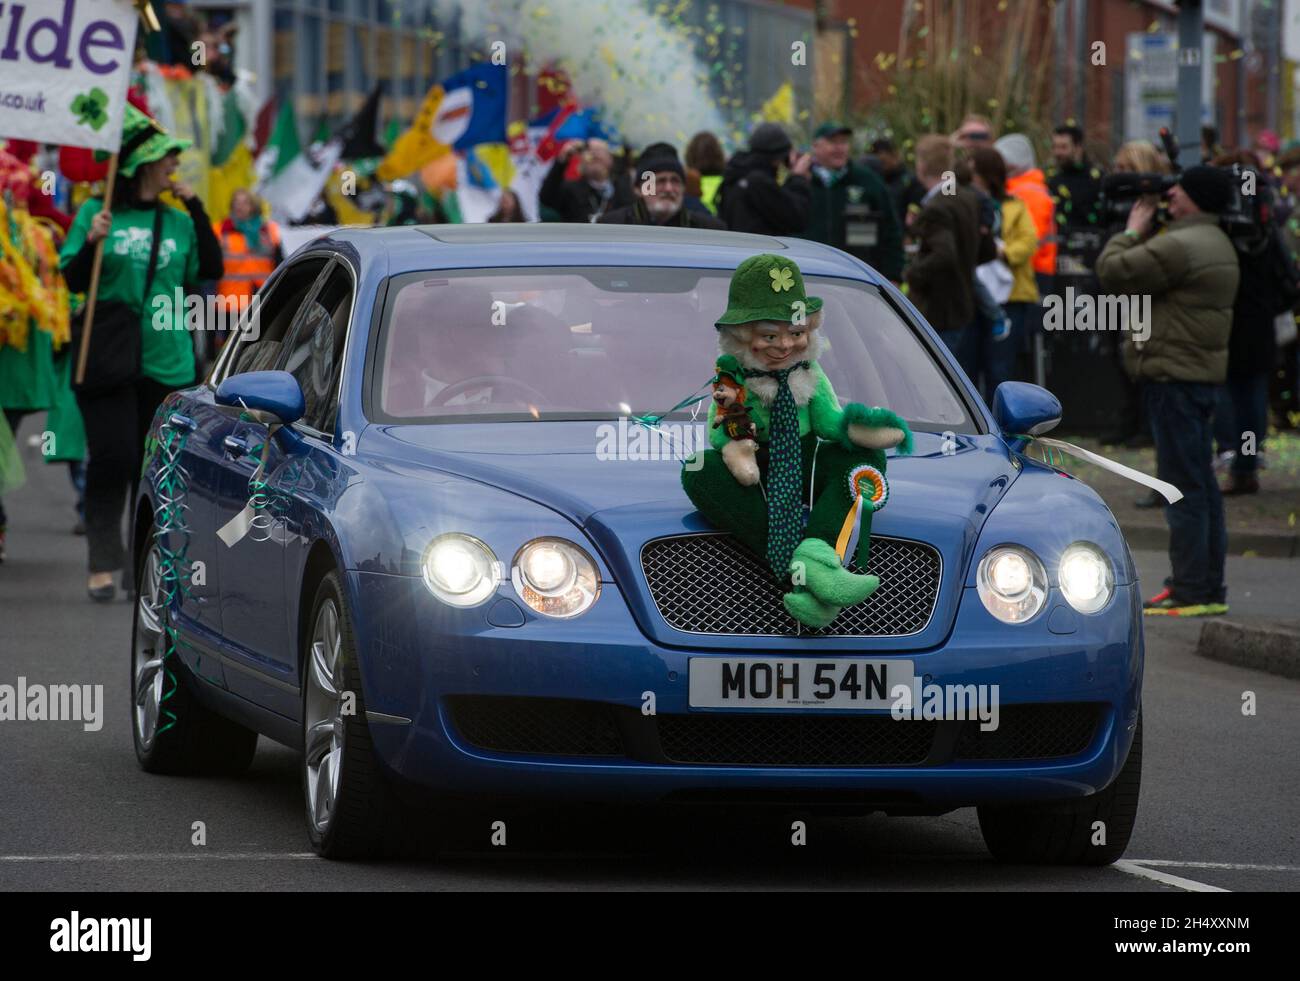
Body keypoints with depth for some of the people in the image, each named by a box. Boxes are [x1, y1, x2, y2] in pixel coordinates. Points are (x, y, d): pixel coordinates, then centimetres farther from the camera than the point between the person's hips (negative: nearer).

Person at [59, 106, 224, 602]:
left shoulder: (177, 221, 9)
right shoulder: (97, 212, -1)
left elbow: (212, 269, 3)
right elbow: (74, 281, -1)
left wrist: (196, 209, -1)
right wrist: (91, 242, -20)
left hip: (167, 362, 4)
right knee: (112, 458, -11)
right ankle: (103, 562, -7)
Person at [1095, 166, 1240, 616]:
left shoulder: (1179, 246, -18)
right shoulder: (1216, 243, 17)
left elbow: (1114, 272, -16)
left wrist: (1132, 232, 0)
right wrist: (1141, 234, 10)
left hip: (1174, 375, -11)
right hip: (1202, 372, 11)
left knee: (1183, 483, -9)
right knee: (1200, 482, 13)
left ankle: (1192, 590, -10)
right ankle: (1208, 586, 18)